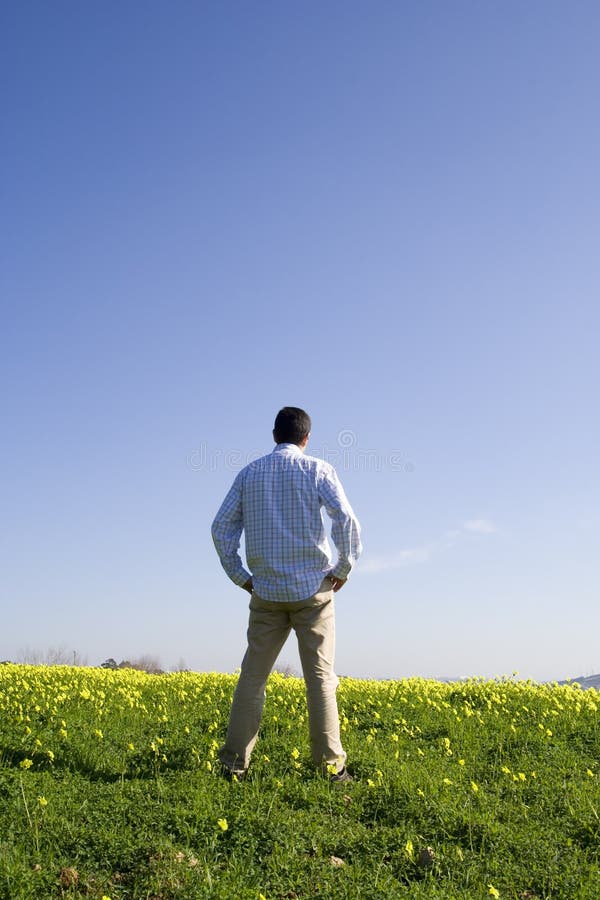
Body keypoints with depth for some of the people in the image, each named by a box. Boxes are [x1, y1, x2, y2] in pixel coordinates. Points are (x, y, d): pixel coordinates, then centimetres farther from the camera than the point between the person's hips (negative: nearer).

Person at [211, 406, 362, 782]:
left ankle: (234, 762, 8)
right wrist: (344, 568, -3)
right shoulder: (318, 470, -1)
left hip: (266, 592, 2)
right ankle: (331, 764, 4)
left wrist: (240, 576, 9)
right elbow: (346, 521, -14)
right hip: (312, 589, -2)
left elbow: (221, 527, 4)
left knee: (253, 676, 8)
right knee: (320, 679, 3)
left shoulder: (250, 473, 8)